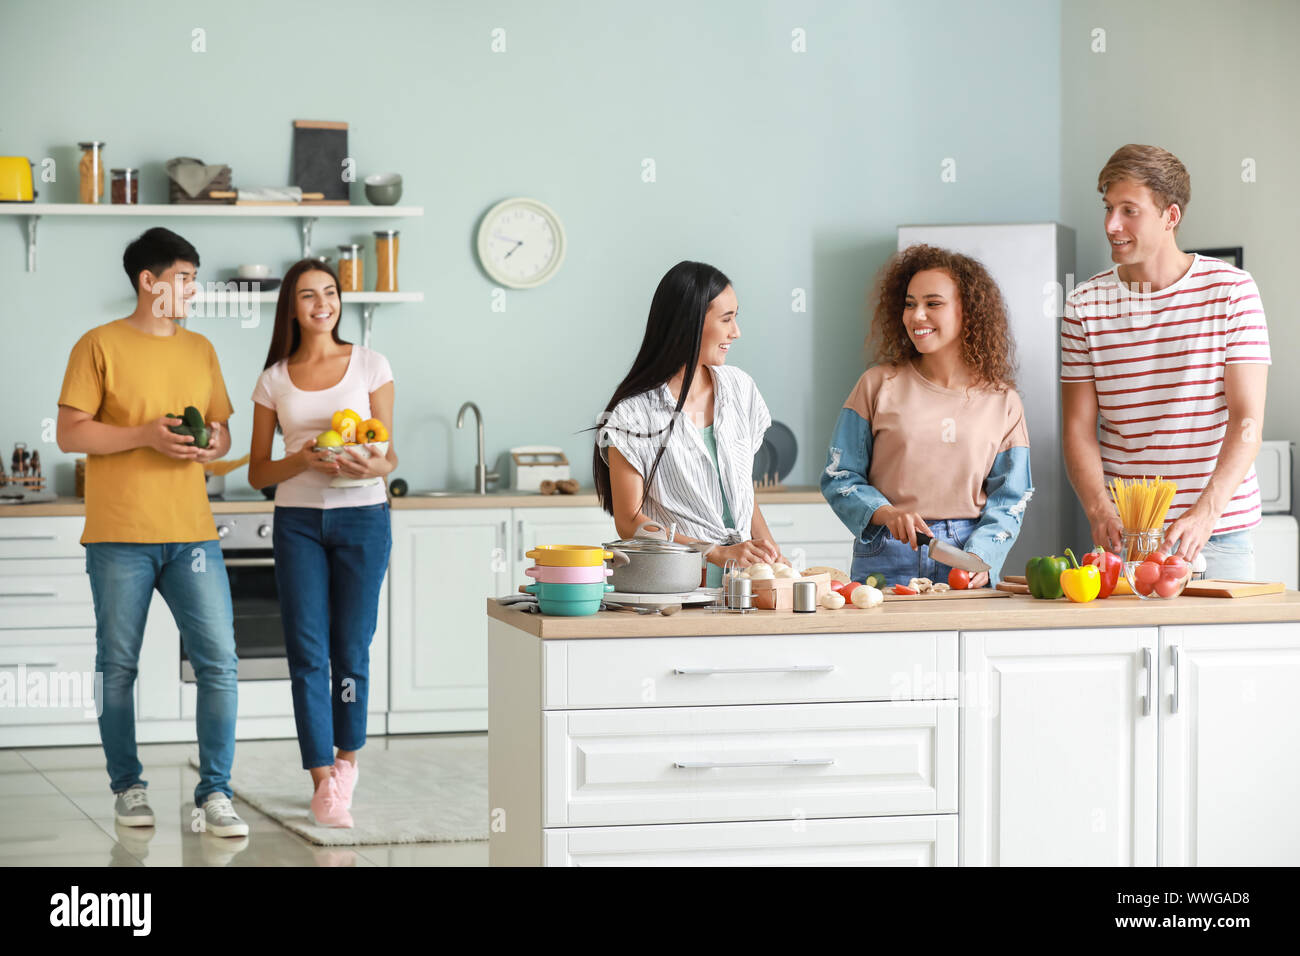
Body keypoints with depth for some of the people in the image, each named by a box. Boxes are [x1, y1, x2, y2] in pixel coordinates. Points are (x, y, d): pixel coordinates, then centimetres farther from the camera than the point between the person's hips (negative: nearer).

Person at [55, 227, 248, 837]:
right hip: (119, 535, -4)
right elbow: (70, 434, -6)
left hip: (192, 532, 4)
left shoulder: (200, 350, 15)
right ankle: (127, 786, 17)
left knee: (219, 660, -5)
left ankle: (215, 792, 0)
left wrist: (214, 444, -3)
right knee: (117, 666, 3)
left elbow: (222, 430, 21)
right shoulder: (99, 346, -1)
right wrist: (145, 435, -16)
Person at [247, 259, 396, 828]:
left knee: (351, 649, 2)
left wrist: (375, 466, -19)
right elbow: (258, 473, 7)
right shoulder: (274, 380, 7)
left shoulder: (369, 365, 4)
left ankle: (346, 758, 24)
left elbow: (389, 454, 4)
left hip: (362, 517, -1)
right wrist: (303, 461, -13)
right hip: (298, 521, 1)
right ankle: (324, 782, -2)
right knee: (307, 651, -5)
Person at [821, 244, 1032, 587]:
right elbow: (839, 477, 6)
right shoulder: (878, 385, 6)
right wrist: (887, 514, -12)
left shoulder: (1002, 402, 8)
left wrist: (979, 555, -11)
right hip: (887, 560, 0)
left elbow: (1009, 500, 7)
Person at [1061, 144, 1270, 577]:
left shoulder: (1232, 290, -3)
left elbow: (1248, 420, -9)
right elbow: (1078, 427, 3)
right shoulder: (1085, 305, 4)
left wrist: (1206, 512, -23)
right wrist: (1099, 510, -16)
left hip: (1219, 531, -1)